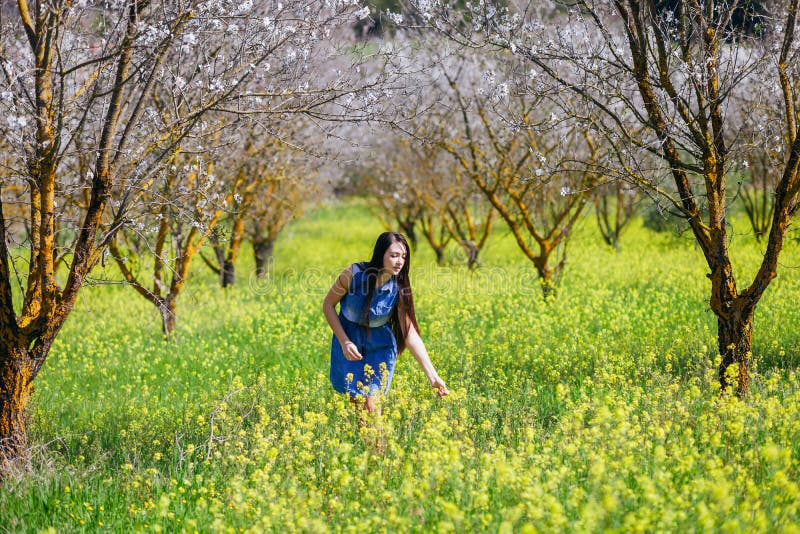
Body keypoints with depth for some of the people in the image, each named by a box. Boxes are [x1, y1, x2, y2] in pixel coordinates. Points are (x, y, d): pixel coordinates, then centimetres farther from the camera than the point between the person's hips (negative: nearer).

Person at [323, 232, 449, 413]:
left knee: (371, 404, -9)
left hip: (379, 346, 0)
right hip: (348, 339, 0)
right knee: (354, 400, 0)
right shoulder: (354, 274, -22)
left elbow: (410, 334, -20)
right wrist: (344, 342, -16)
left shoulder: (399, 290, -18)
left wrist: (433, 376, -27)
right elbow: (328, 305, -7)